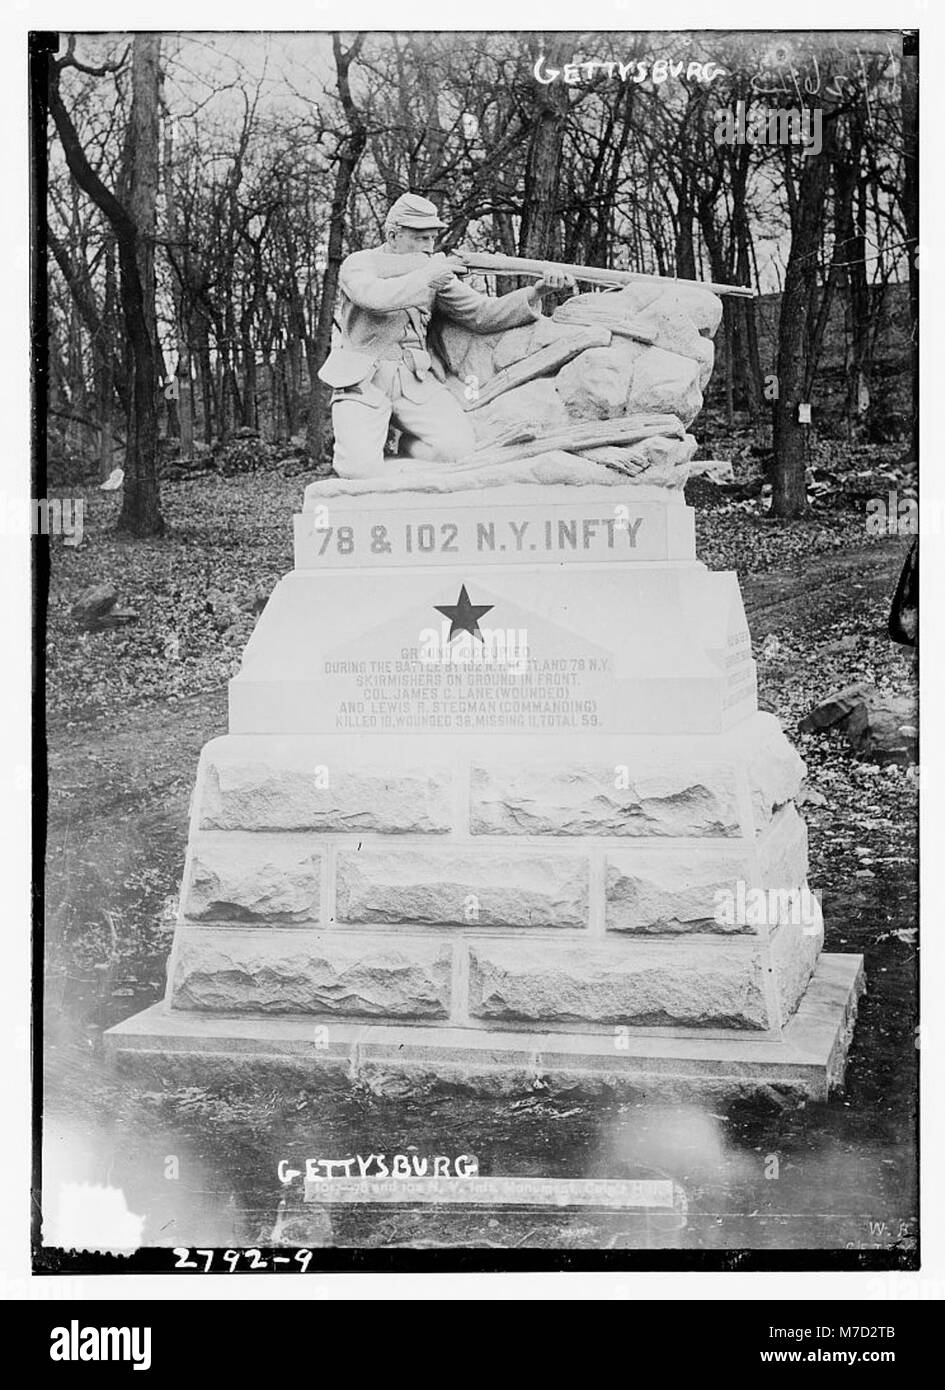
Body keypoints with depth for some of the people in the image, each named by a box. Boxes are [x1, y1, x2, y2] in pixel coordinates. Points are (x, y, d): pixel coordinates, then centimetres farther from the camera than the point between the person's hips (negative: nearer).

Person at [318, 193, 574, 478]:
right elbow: (375, 297, -24)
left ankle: (402, 444, 7)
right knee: (361, 470, -25)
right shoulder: (358, 264, -1)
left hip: (416, 379, 4)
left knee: (457, 447, -22)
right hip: (362, 382, -4)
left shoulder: (436, 271, 13)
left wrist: (536, 292, -8)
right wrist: (426, 276, -21)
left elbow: (482, 313, 5)